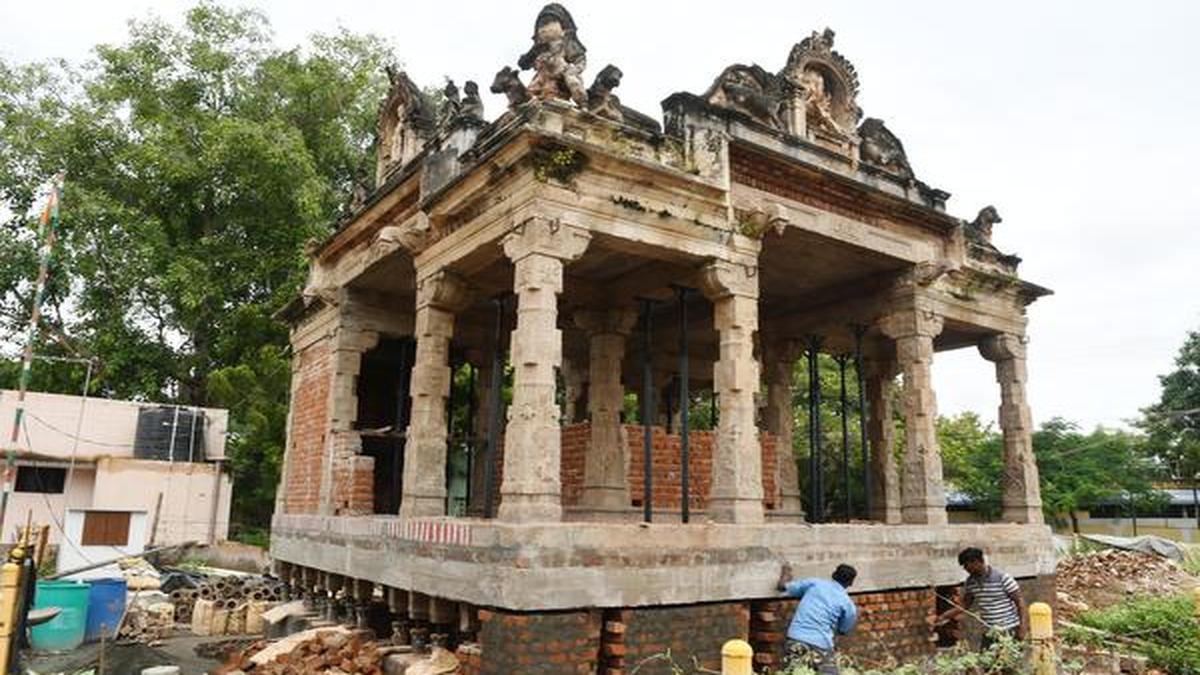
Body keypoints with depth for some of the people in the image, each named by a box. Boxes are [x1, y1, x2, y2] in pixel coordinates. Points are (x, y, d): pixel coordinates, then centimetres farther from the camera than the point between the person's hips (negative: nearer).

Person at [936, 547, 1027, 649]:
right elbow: (965, 605, 12)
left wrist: (1022, 627, -14)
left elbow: (1019, 601, -9)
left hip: (1009, 632, -5)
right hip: (989, 633, 5)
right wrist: (943, 616, 3)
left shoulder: (1003, 578, -13)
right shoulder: (970, 582, 3)